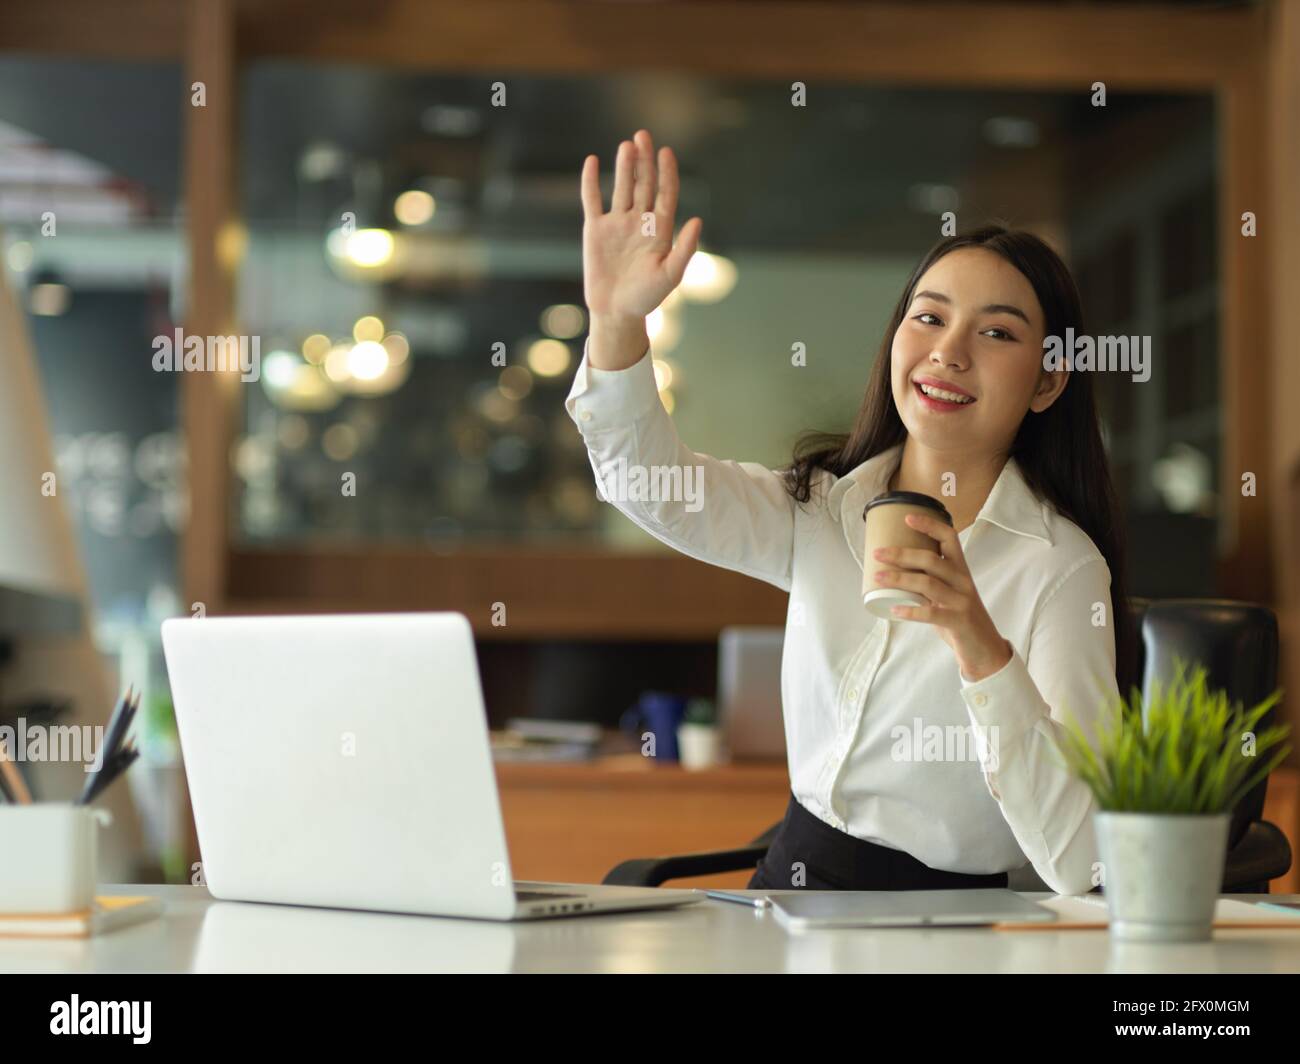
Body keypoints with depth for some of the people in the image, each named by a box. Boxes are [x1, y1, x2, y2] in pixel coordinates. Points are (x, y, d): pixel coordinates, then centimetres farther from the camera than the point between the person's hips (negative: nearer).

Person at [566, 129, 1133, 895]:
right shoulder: (823, 508, 8)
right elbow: (653, 483, -7)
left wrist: (978, 643, -31)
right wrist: (615, 319, -22)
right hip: (791, 883, 6)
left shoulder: (1059, 568, -10)